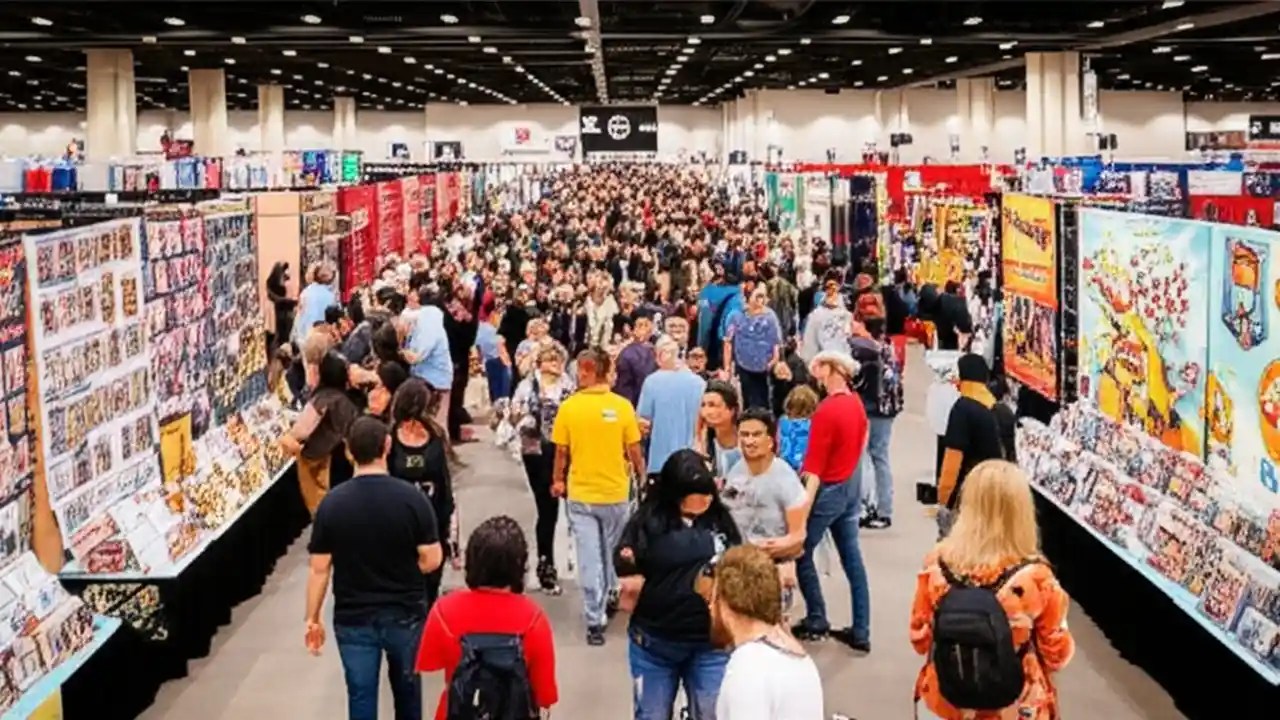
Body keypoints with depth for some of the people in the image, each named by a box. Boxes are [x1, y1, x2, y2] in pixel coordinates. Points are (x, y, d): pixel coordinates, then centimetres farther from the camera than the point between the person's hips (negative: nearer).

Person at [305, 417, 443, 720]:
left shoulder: (332, 503, -9)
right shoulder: (411, 498, -12)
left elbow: (319, 569, -6)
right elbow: (431, 560, -9)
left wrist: (312, 618, 5)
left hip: (353, 618, 0)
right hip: (405, 614, 0)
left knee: (361, 695, 8)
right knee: (406, 687, 21)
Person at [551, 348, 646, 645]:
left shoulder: (568, 407, -10)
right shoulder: (622, 406, -10)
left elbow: (561, 451, -3)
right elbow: (634, 451, -5)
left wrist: (558, 480, 14)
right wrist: (642, 478, 13)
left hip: (580, 493, -1)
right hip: (616, 491, 1)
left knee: (589, 557, 3)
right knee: (611, 550, 23)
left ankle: (595, 621, 2)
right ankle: (609, 595, 39)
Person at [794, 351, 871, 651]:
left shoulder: (826, 411, -21)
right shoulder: (856, 403, 3)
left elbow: (815, 468, -22)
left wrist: (803, 508, -21)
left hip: (830, 489, -8)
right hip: (852, 485, 8)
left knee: (802, 552, 8)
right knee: (852, 558, 9)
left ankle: (816, 620, 17)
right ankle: (861, 631, 11)